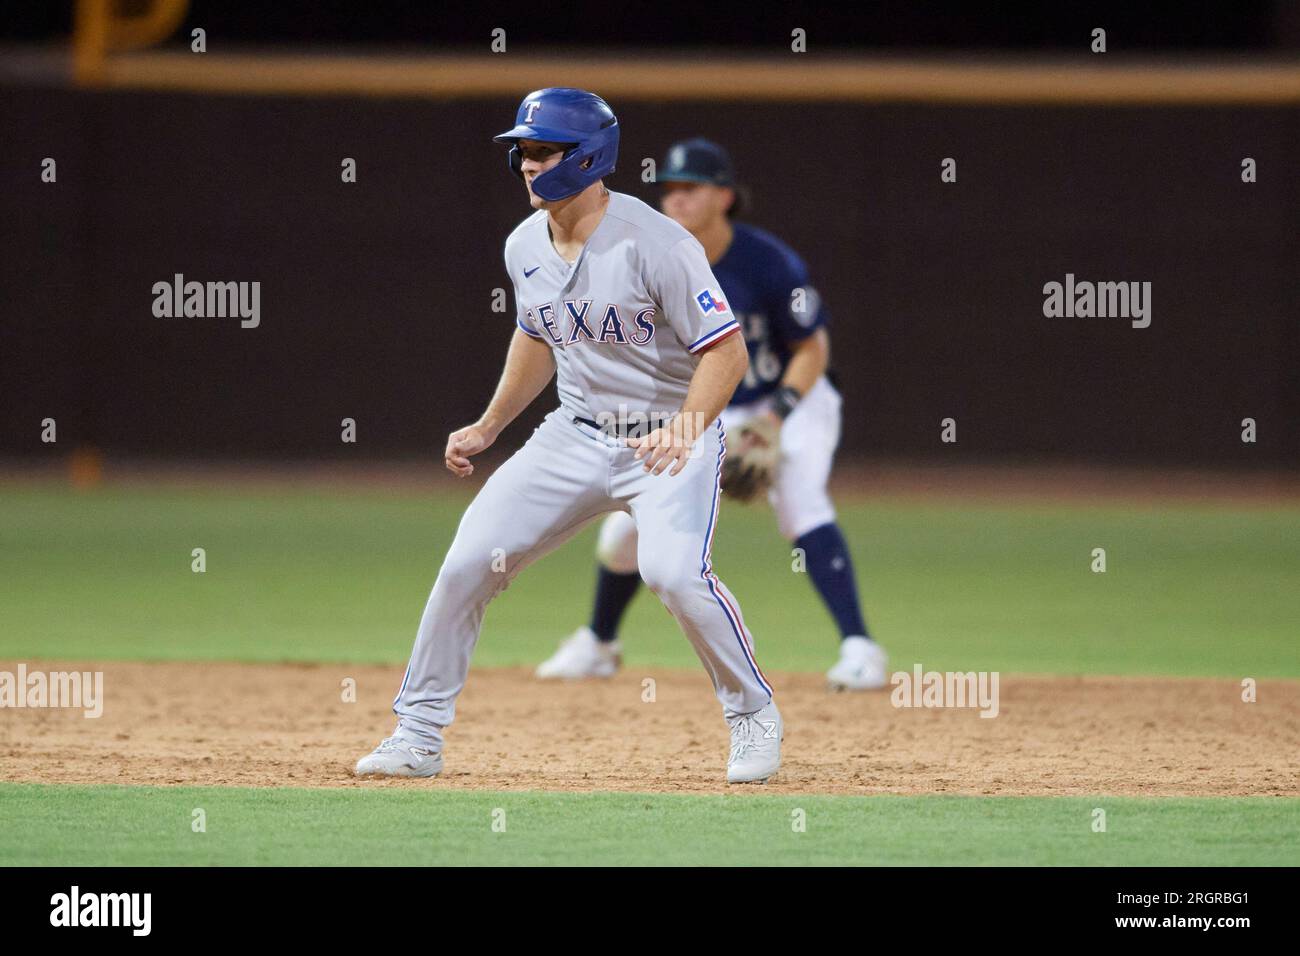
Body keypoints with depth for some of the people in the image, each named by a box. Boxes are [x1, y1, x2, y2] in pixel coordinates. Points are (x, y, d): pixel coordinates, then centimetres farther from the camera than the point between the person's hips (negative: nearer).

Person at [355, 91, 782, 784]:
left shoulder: (655, 243, -21)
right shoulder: (525, 247, 2)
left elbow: (726, 350, -22)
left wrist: (684, 430, -36)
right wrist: (488, 427, 20)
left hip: (670, 437, -6)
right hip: (576, 435, 6)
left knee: (672, 569, -30)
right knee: (469, 561, -4)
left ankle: (753, 714, -6)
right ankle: (419, 733, 9)